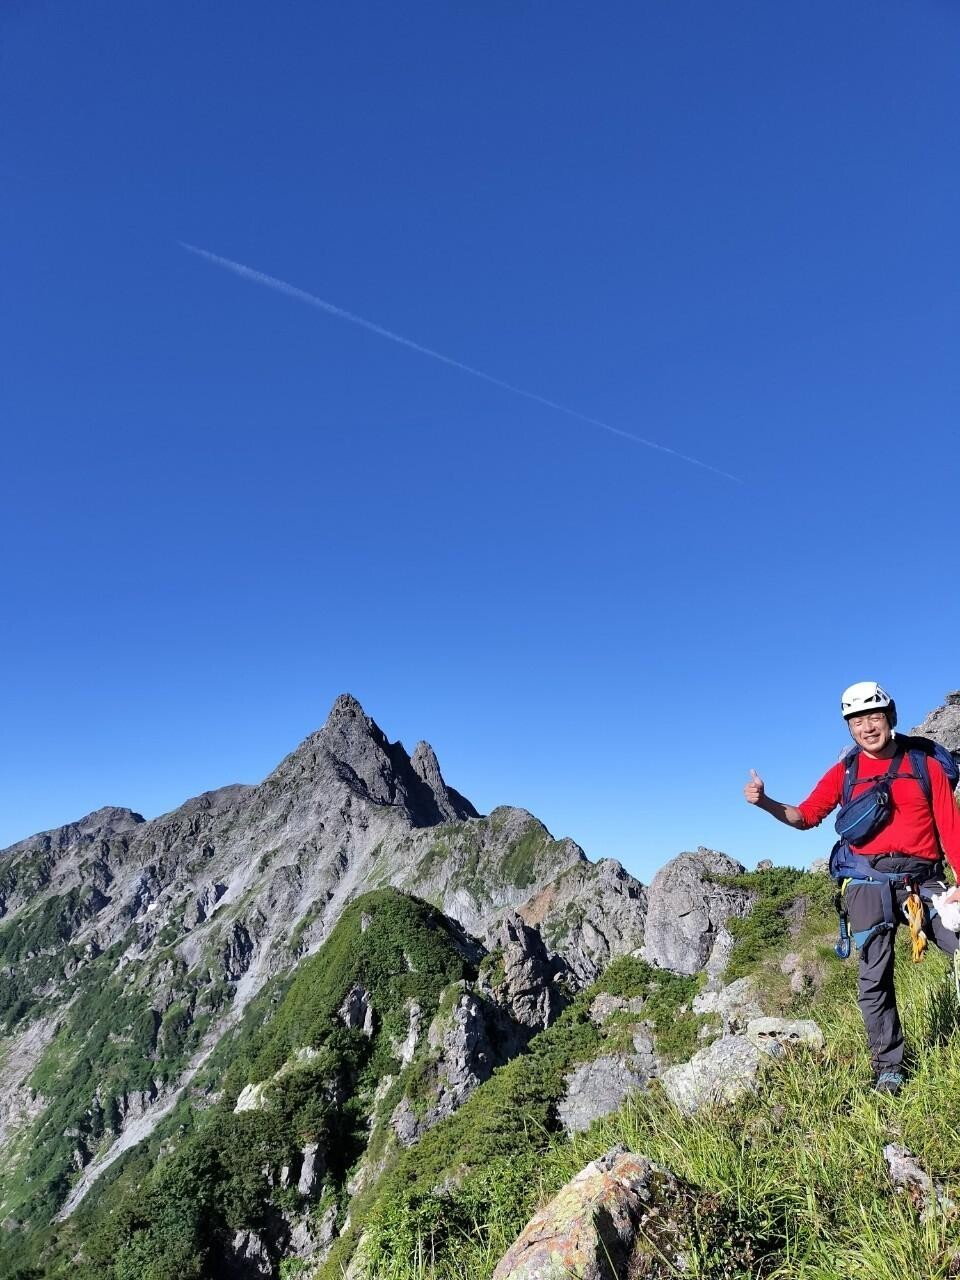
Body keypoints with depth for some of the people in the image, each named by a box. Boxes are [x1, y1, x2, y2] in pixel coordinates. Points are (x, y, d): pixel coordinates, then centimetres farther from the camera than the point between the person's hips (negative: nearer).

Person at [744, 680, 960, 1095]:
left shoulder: (926, 765, 9)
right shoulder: (843, 773, 11)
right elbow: (806, 816, 7)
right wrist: (765, 802, -11)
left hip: (923, 878, 0)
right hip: (870, 882, 0)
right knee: (874, 978, 0)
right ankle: (888, 1069, 11)